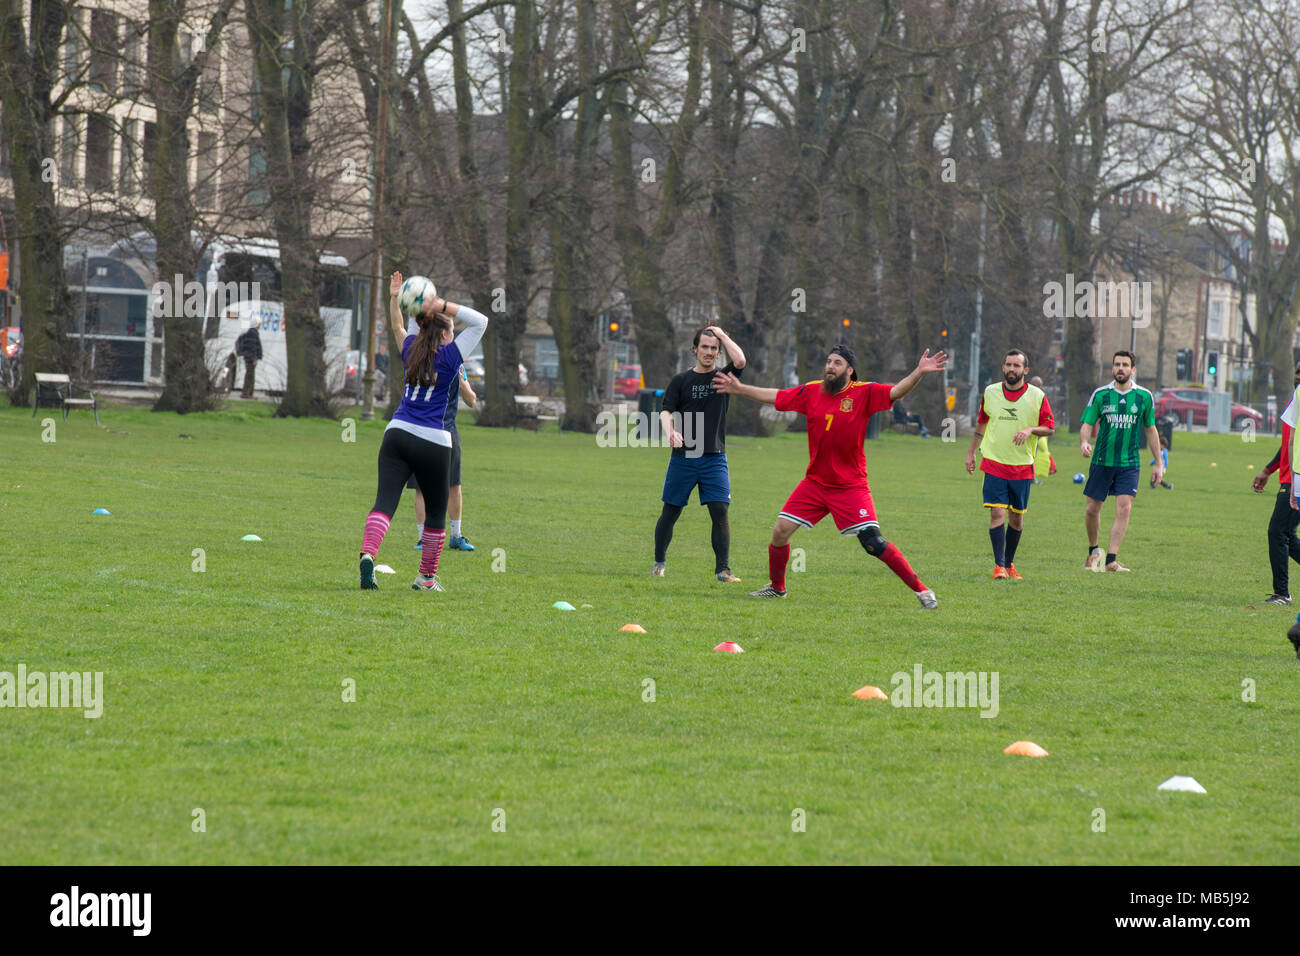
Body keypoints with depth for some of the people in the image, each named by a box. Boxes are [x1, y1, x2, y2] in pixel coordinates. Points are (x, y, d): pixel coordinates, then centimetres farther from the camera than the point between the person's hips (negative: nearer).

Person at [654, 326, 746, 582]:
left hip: (714, 458, 0)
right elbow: (666, 411, -3)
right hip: (682, 457, 0)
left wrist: (722, 335, -1)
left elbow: (740, 361, -14)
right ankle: (659, 563, 23)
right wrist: (670, 431, -24)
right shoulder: (680, 380, 6)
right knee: (670, 512, 6)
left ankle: (723, 569, -8)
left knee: (720, 512, -10)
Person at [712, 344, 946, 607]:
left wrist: (918, 373, -38)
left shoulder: (864, 393, -9)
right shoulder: (812, 392, 4)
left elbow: (896, 392, -21)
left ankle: (921, 590, -4)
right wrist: (741, 389, 21)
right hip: (815, 483, 5)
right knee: (781, 531, 1)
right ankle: (777, 587, 24)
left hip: (850, 486, -5)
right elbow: (776, 397, 16)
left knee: (873, 543, -13)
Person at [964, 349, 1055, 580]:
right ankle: (999, 565, -11)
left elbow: (1049, 428, 3)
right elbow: (981, 423, 18)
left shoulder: (1037, 396, -1)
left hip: (1023, 467, 0)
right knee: (997, 513, -12)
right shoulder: (991, 392, 4)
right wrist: (971, 453, 19)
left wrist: (1031, 430, -17)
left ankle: (1009, 563, 22)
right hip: (994, 465, 0)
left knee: (1017, 517, 7)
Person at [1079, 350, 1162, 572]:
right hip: (1102, 461, 0)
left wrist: (1157, 464, 10)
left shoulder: (1144, 397, 3)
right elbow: (1087, 424, 0)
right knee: (1092, 509, 4)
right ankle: (1093, 550, 29)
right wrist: (1084, 442, -23)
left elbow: (1151, 430, 11)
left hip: (1129, 464, 0)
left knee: (1124, 509, -12)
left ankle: (1111, 560, -10)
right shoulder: (1100, 395, 0)